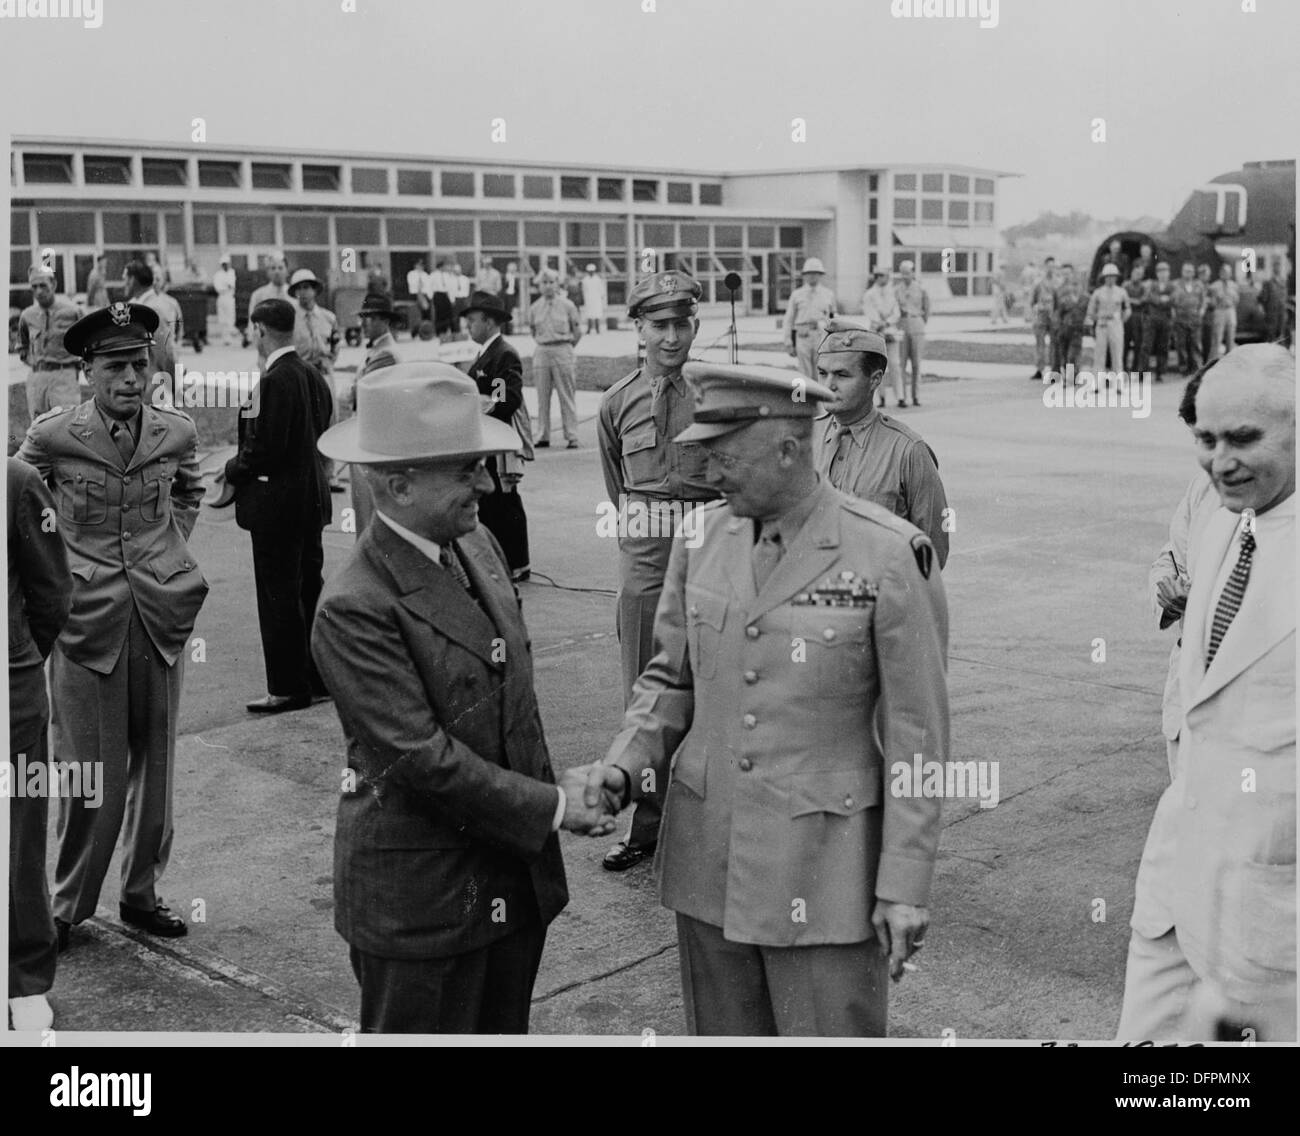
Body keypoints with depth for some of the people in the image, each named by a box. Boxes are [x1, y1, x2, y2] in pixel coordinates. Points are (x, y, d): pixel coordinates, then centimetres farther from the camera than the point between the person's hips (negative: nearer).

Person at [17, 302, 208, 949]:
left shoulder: (177, 432, 0)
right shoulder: (51, 436, -8)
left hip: (161, 615, 3)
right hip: (86, 617, -3)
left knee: (154, 762, 11)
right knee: (88, 769, 2)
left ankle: (142, 892, 26)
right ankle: (66, 906, 19)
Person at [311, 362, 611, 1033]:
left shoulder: (477, 544, 5)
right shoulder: (356, 607, -21)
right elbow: (419, 756, -23)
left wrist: (553, 783, 7)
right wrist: (548, 806, -16)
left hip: (515, 870, 8)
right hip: (420, 892, -8)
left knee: (503, 1028, 18)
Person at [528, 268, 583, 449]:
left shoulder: (567, 305, 1)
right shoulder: (534, 308, 7)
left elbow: (577, 331, 7)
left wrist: (567, 347, 10)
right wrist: (542, 344, 13)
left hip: (563, 351, -3)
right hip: (541, 352, 3)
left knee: (567, 397, -3)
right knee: (542, 398, 4)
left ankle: (571, 437, 0)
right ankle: (543, 437, 10)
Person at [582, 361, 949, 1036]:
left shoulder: (888, 557, -13)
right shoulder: (703, 538, 1)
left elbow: (916, 732, -10)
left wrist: (905, 884, -9)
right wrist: (625, 764, -6)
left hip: (826, 865, -4)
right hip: (706, 852, 5)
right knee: (722, 1029, 16)